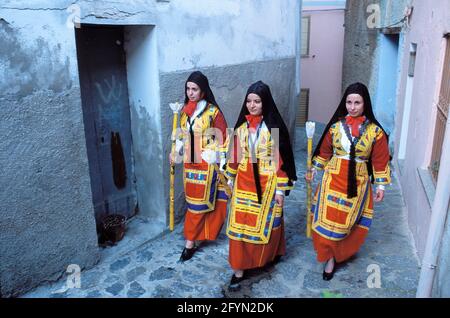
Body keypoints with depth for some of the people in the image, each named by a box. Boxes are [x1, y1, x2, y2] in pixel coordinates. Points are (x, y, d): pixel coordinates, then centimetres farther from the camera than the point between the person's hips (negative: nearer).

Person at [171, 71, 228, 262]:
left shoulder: (213, 111, -12)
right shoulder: (185, 110, 6)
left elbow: (222, 139, -10)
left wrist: (222, 164, -11)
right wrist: (176, 152, 4)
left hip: (207, 162, -6)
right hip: (190, 162, 6)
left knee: (199, 202, 0)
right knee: (193, 200, 13)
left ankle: (190, 241, 9)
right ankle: (202, 233, 30)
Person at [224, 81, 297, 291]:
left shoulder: (274, 127, -11)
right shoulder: (241, 125, 2)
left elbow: (281, 159, -10)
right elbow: (235, 154, 9)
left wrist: (281, 189, -10)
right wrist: (230, 179, 11)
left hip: (267, 184, -3)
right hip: (244, 183, 4)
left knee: (265, 223, 12)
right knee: (240, 224, 3)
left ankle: (268, 255, 39)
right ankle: (239, 270, 15)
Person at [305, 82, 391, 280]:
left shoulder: (375, 131, -5)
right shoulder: (336, 126, 0)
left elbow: (380, 160, -1)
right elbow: (324, 151, 10)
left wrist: (381, 185, -1)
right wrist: (313, 170, 12)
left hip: (358, 182, -1)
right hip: (333, 178, 1)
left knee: (347, 221, 6)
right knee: (328, 218, -2)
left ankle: (339, 252, 31)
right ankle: (330, 256, 16)